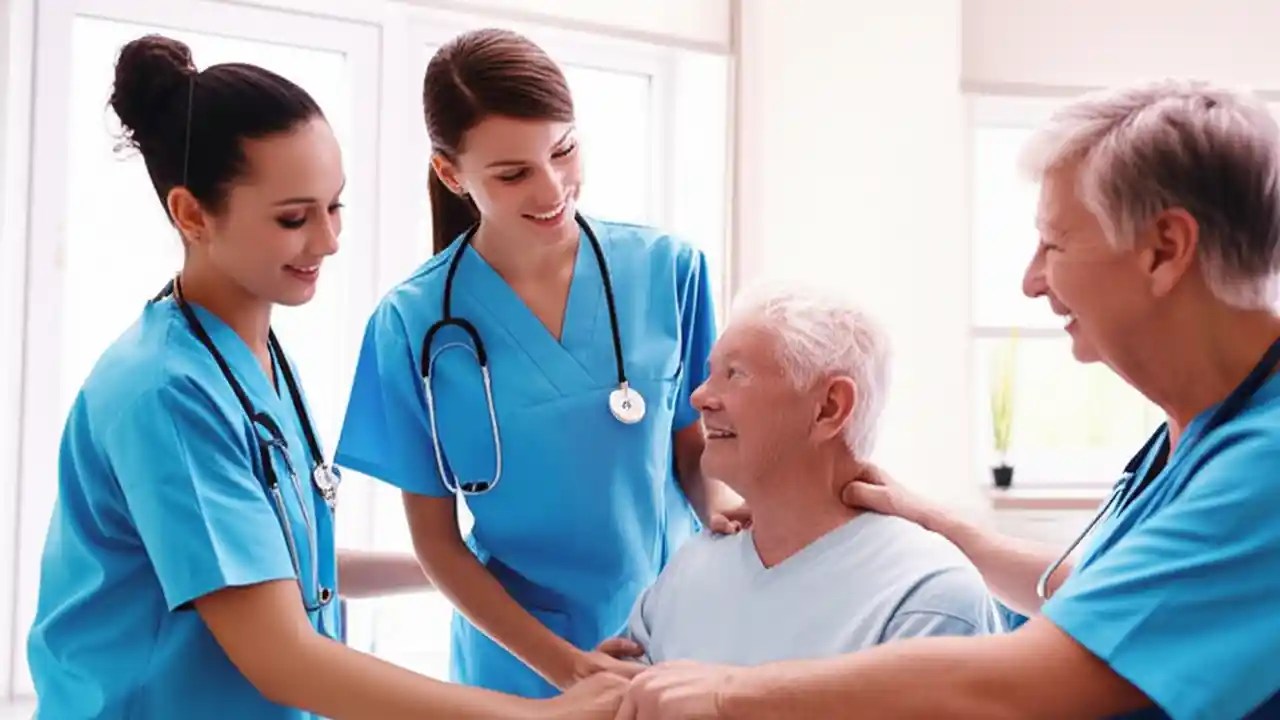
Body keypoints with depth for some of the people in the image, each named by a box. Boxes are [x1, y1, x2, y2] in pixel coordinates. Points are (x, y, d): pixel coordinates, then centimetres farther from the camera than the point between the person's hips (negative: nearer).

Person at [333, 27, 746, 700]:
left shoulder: (669, 269, -8)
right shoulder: (416, 321, -11)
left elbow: (695, 450, 2)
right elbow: (435, 537, -6)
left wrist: (724, 506, -19)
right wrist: (561, 661, -15)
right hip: (519, 664, -1)